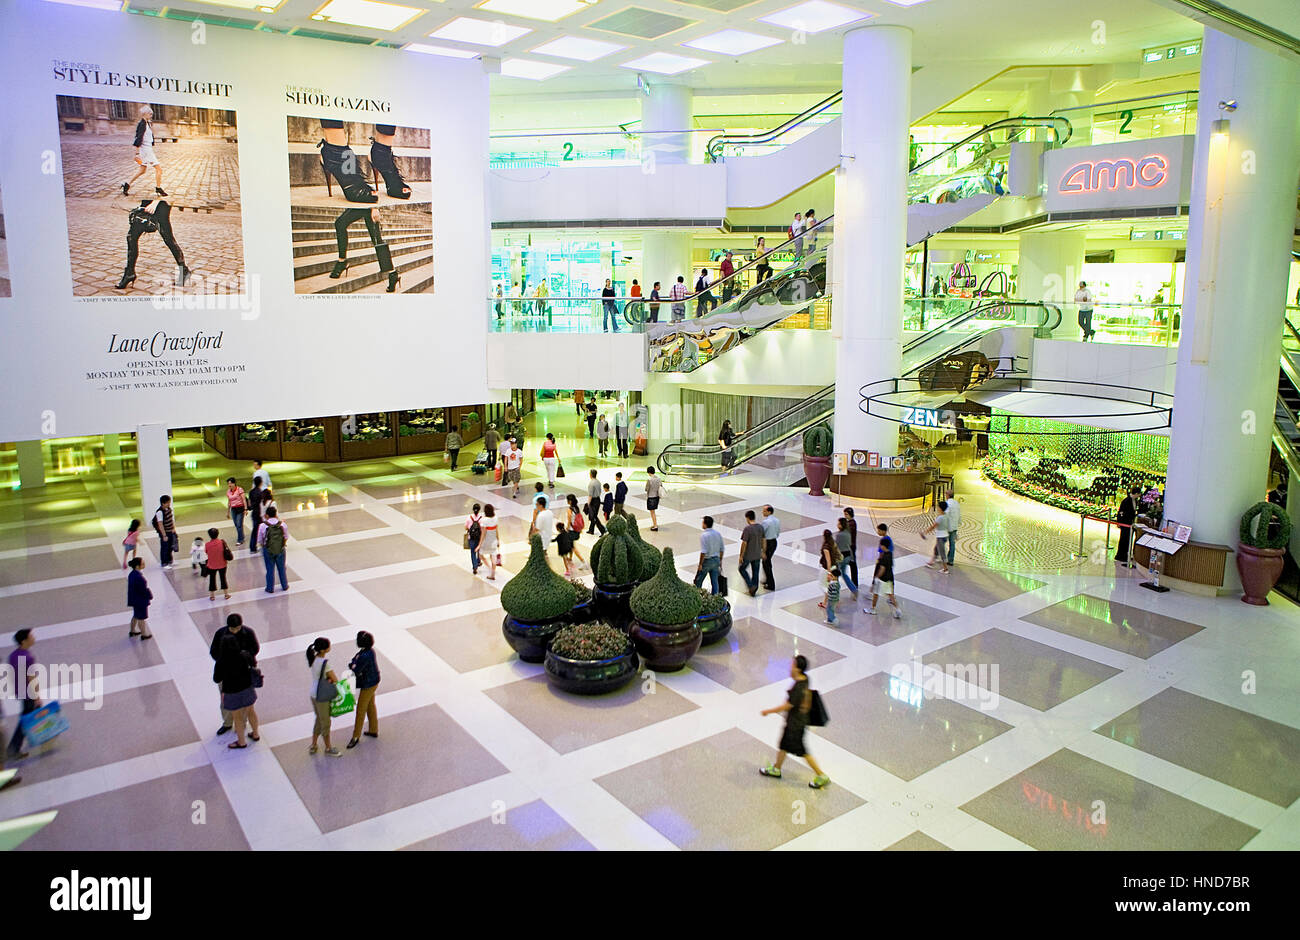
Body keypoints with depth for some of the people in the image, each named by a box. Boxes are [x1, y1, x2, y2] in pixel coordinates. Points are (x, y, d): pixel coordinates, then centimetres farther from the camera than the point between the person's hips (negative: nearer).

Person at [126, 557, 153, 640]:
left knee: (136, 616, 27)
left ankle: (133, 631, 44)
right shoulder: (139, 577, -32)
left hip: (134, 598, 9)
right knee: (142, 618, 9)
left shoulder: (131, 574, -2)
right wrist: (150, 595, -7)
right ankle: (144, 634, 26)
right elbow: (144, 589, -26)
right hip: (141, 600, -9)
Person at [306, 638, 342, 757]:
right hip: (322, 696, -8)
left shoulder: (311, 658, -5)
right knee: (325, 722, 12)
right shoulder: (324, 662, -28)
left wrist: (328, 678, -8)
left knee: (319, 719, 25)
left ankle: (313, 746, 37)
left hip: (313, 693, 8)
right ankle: (328, 748, 31)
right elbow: (336, 680, -19)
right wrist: (332, 679, 3)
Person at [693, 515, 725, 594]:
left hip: (707, 561, -6)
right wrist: (720, 561, 18)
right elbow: (721, 549, 9)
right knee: (714, 581, 10)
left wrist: (700, 564, -15)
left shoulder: (704, 535, -18)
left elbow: (703, 552, -22)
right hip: (716, 560, 6)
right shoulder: (717, 534, 3)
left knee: (698, 581, 9)